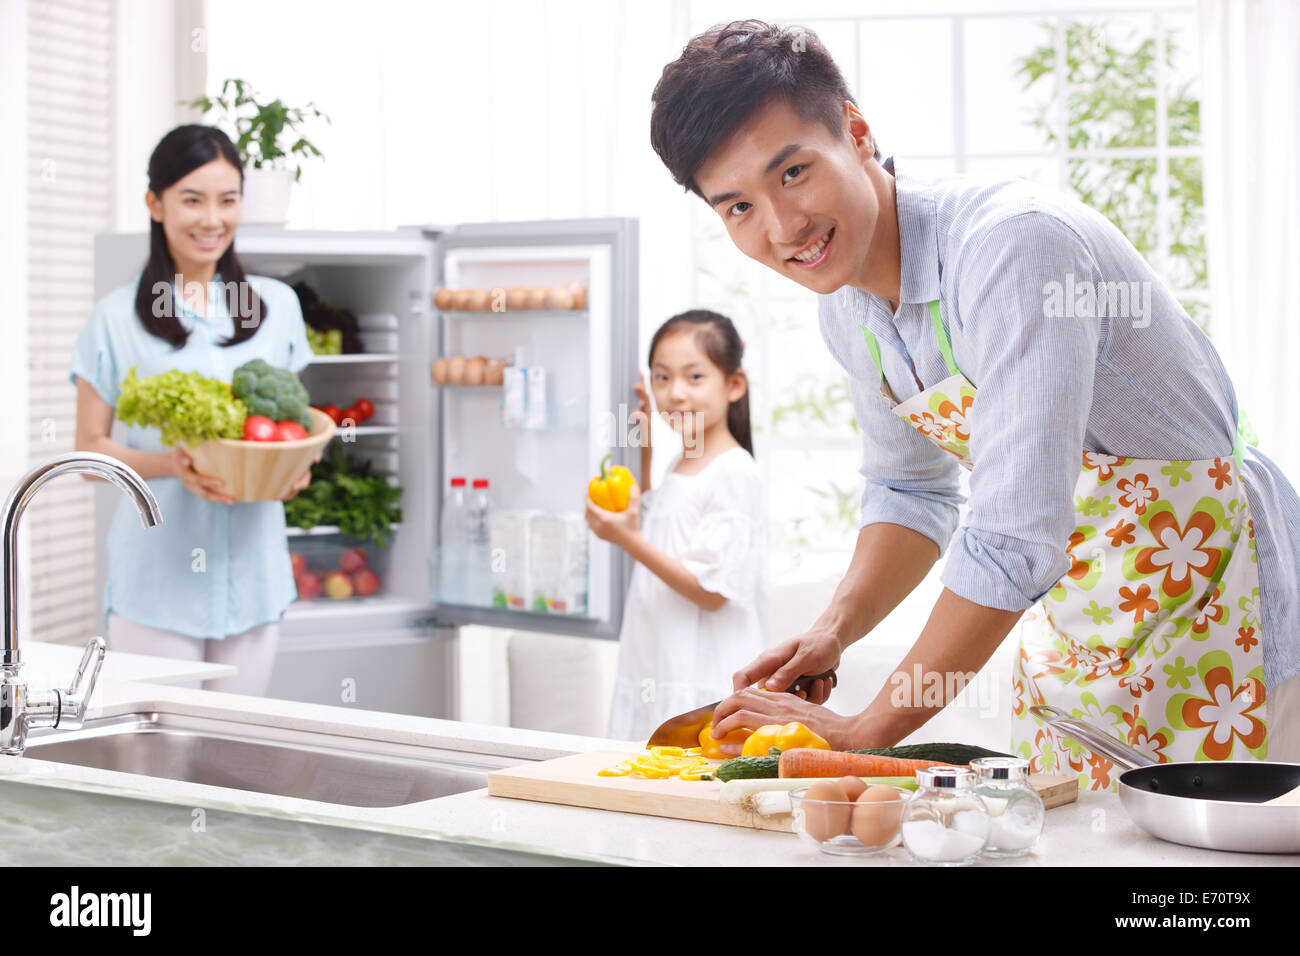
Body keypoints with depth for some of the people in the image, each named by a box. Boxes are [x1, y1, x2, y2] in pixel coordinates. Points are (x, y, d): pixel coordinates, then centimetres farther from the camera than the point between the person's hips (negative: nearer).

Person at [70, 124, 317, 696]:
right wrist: (172, 464, -18)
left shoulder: (277, 307, 9)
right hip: (156, 578, -3)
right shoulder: (117, 319, -1)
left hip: (251, 570, 3)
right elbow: (90, 449, 0)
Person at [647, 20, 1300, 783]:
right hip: (1073, 607, 7)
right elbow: (909, 490, 13)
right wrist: (834, 631, -4)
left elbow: (1013, 540, -33)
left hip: (1212, 601, -7)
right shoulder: (843, 305, -3)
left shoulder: (1014, 245, -30)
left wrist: (869, 731, -26)